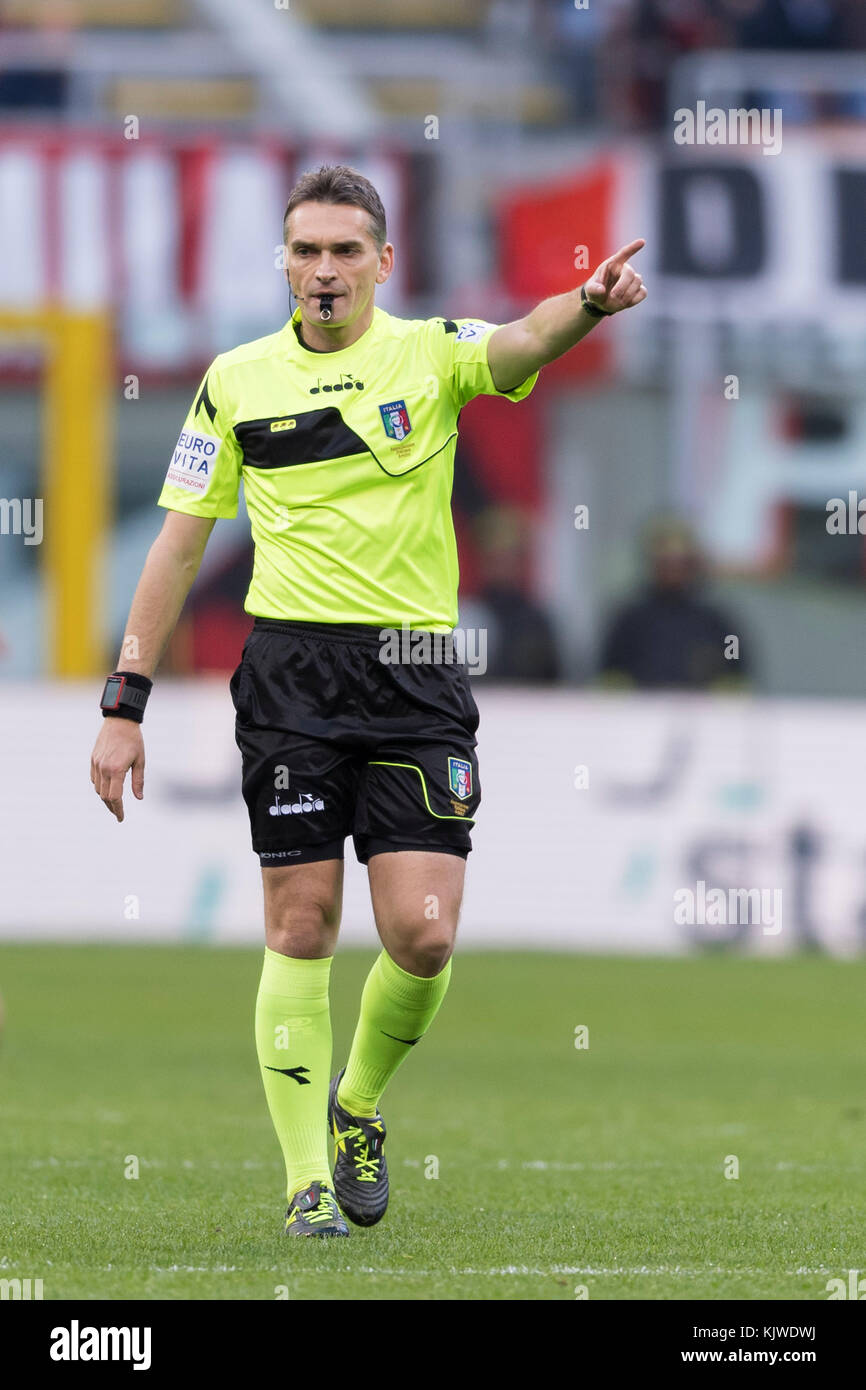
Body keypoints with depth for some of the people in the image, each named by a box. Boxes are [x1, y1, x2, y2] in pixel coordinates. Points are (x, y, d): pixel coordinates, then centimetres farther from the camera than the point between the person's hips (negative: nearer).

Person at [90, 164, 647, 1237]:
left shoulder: (431, 354, 3)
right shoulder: (238, 380, 7)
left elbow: (523, 345, -20)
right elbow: (179, 544, 11)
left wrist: (588, 305, -44)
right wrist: (124, 705, 6)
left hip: (415, 675, 0)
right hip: (290, 674, 1)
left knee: (423, 935, -7)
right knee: (300, 928, -2)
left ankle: (359, 1103, 22)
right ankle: (309, 1178, 5)